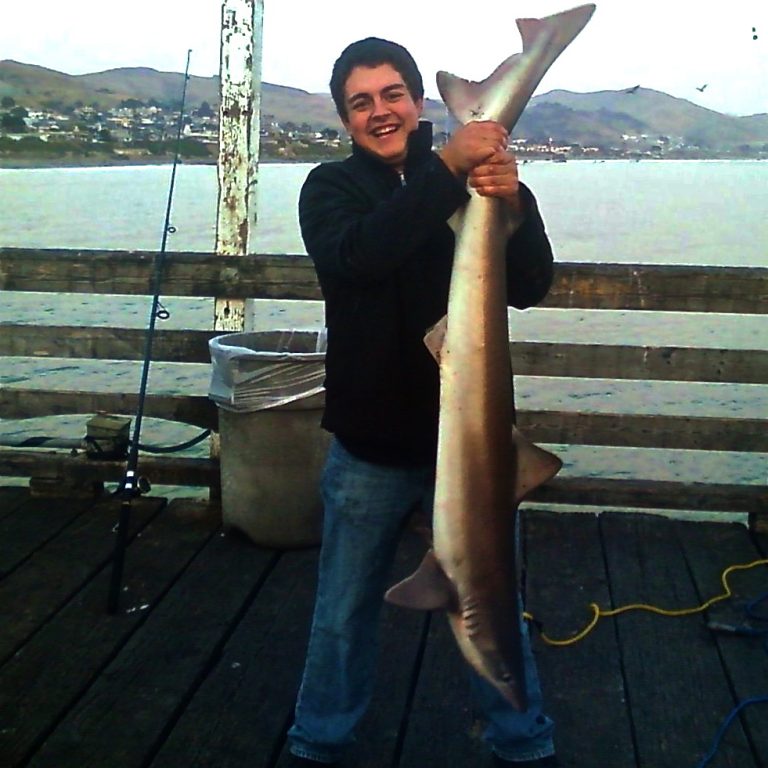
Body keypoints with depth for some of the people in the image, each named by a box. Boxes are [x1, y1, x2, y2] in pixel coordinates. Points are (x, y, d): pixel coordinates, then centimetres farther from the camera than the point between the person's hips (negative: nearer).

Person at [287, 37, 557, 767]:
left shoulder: (475, 178, -2)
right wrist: (446, 169, -34)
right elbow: (356, 255, -26)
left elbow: (530, 288, -10)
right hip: (370, 442, 0)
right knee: (344, 609, 15)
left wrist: (514, 200, -28)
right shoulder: (331, 187, -4)